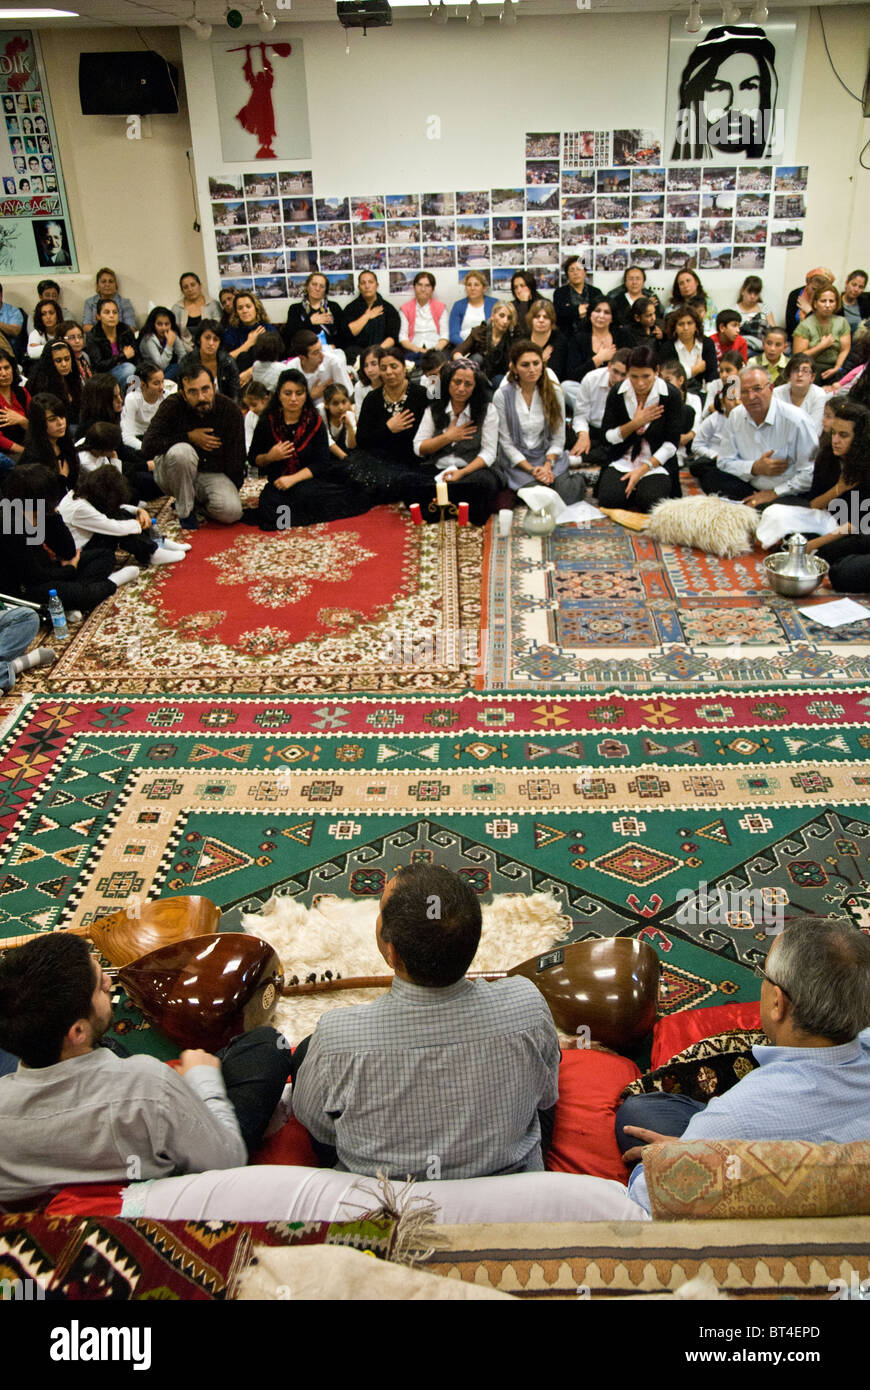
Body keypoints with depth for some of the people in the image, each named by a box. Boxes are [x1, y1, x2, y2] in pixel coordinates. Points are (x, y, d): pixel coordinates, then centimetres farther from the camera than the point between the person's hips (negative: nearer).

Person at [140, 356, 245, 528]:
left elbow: (236, 458, -1)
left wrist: (230, 492, -7)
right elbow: (148, 446, -23)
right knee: (181, 451, -36)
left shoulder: (230, 411, -9)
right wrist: (189, 437, -20)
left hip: (212, 474, 2)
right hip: (173, 475, -1)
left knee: (231, 512, -27)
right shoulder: (171, 407, -15)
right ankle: (185, 509, -12)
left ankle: (199, 499, 9)